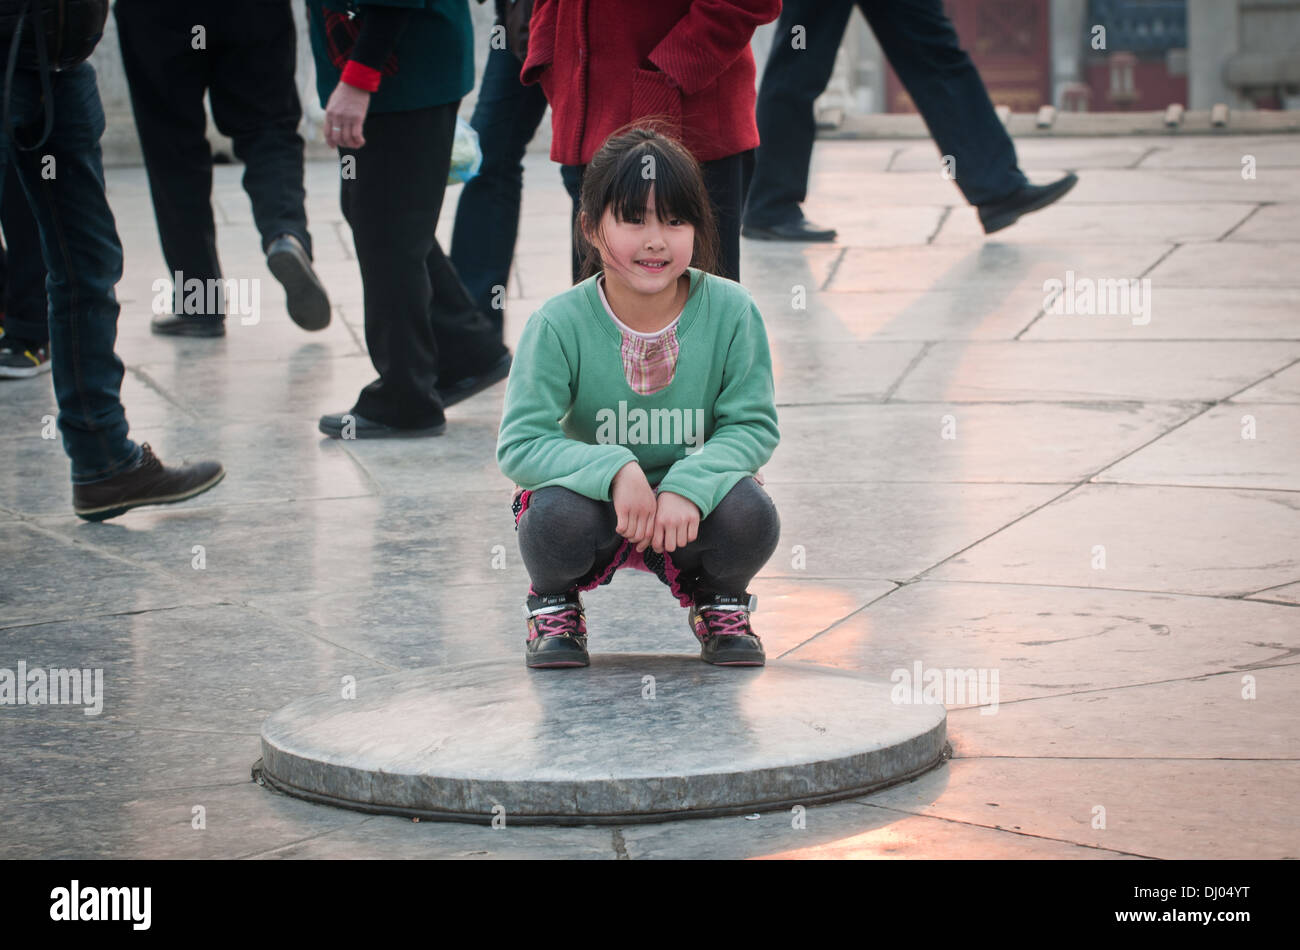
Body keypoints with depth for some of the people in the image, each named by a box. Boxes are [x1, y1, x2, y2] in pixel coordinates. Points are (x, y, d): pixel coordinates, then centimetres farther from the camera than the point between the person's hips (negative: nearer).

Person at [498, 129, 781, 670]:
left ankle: (721, 605, 8)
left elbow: (754, 426, -10)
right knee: (557, 514, -34)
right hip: (597, 501, -1)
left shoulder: (730, 311, -12)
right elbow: (520, 444, -19)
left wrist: (689, 487, -29)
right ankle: (555, 607, 5)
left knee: (749, 513, -30)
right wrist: (615, 471, -35)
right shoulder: (560, 324, -16)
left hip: (692, 507, 1)